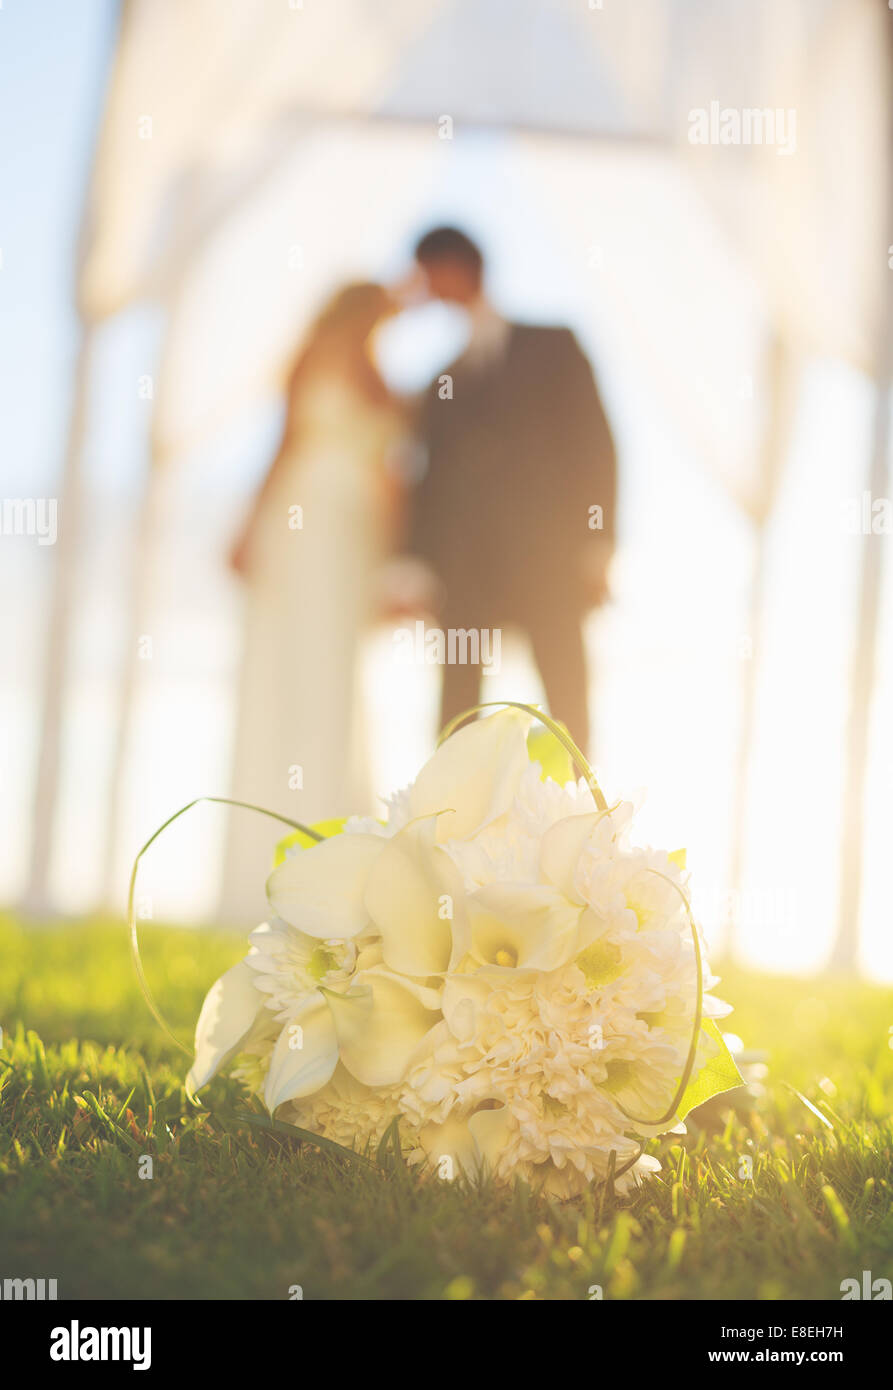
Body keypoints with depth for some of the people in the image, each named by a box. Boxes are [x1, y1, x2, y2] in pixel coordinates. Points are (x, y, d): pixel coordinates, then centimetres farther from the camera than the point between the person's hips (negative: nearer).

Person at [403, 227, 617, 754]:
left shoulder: (551, 346, 12)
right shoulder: (442, 381, 20)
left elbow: (594, 442, 4)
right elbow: (433, 479, 15)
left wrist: (596, 547, -6)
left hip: (545, 558, -2)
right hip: (466, 573, 3)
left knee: (568, 703, -4)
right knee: (456, 709, -5)